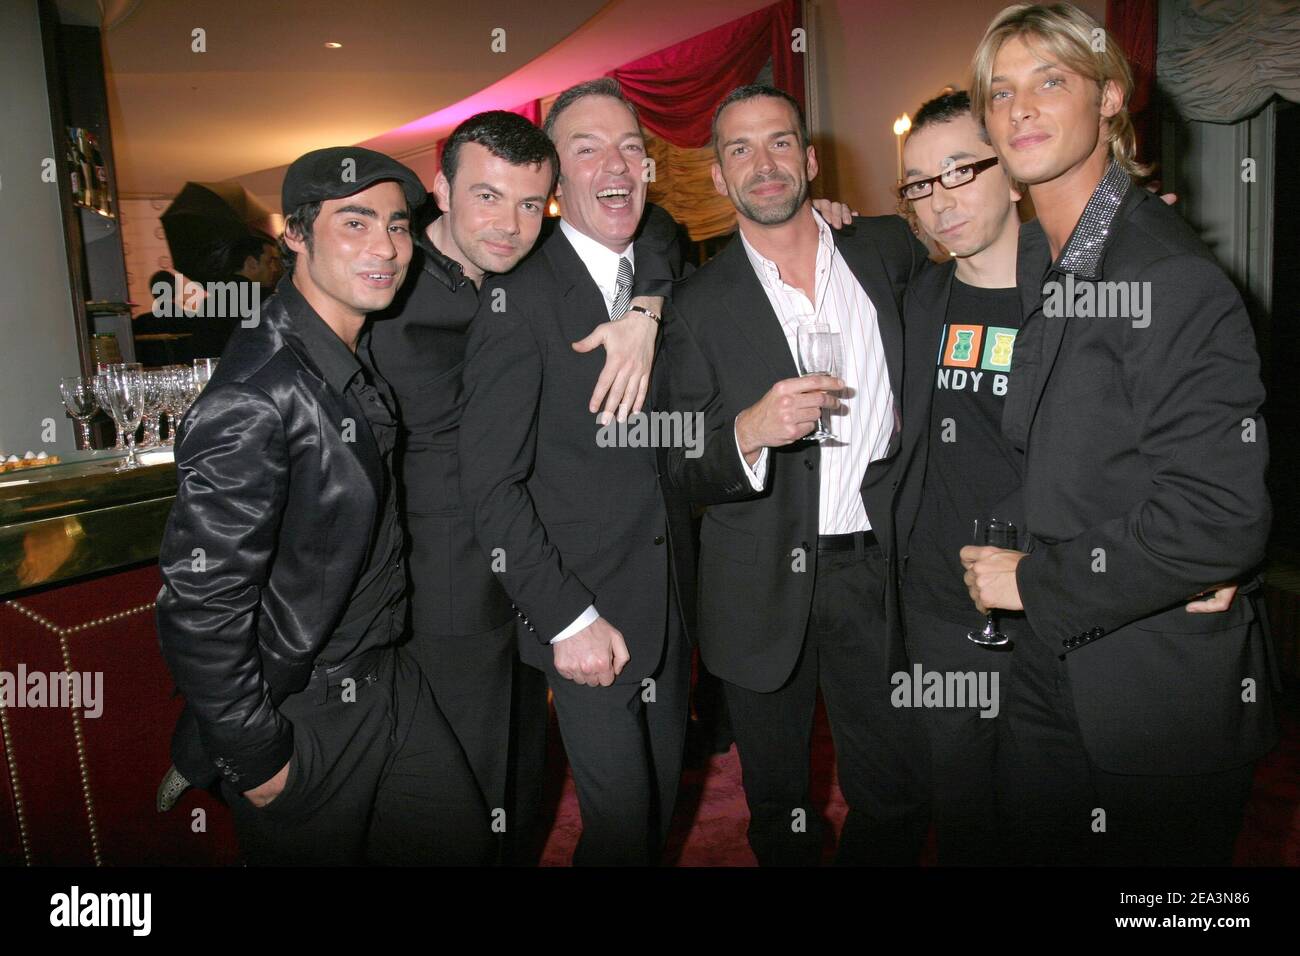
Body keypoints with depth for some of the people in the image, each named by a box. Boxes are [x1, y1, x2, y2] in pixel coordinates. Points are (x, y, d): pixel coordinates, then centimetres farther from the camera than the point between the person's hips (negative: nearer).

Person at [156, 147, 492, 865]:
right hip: (298, 720, -8)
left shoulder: (364, 355, 1)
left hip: (386, 681, 8)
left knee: (463, 839, 19)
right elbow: (200, 603, -24)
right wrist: (255, 754, -16)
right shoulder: (254, 398, -26)